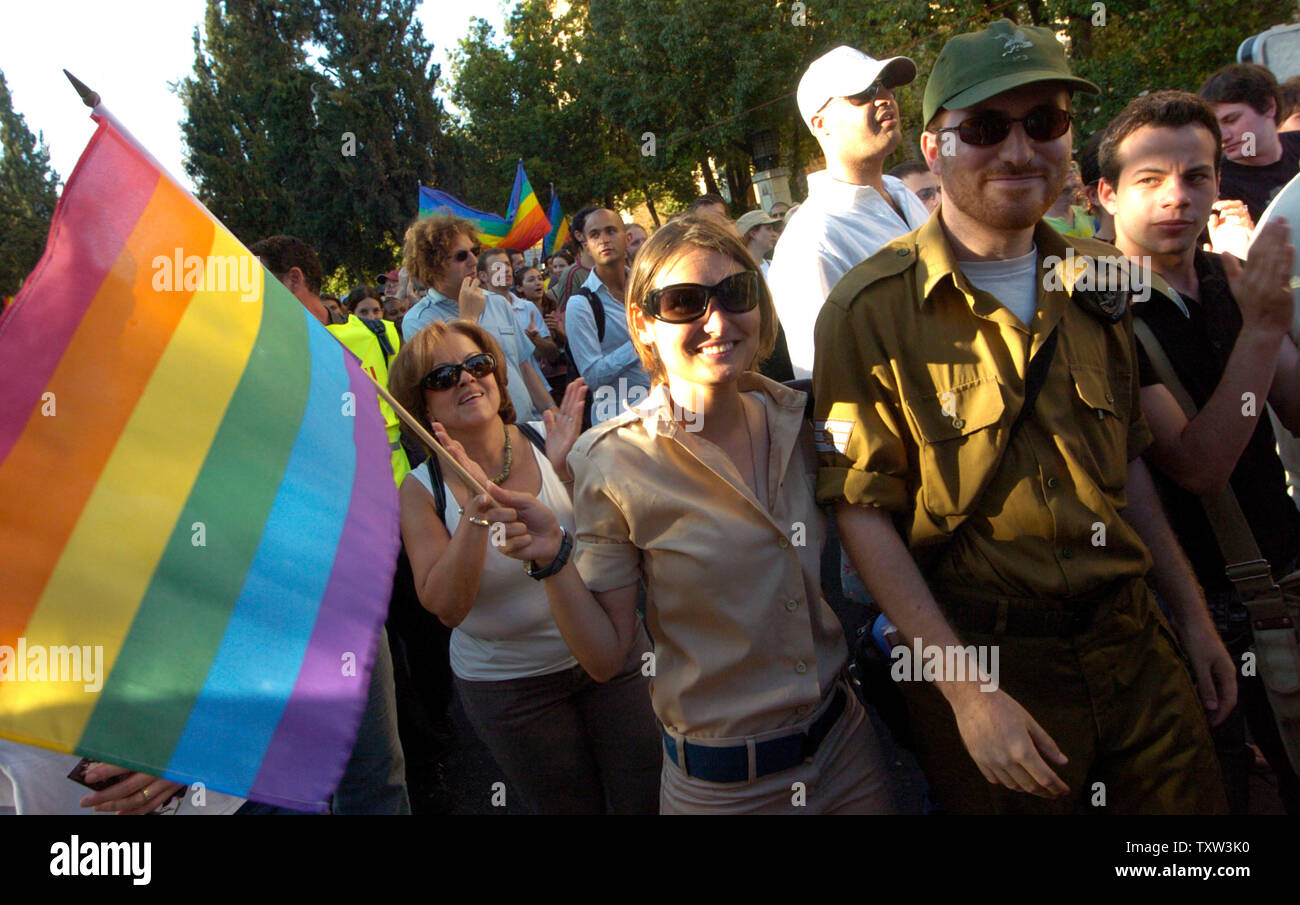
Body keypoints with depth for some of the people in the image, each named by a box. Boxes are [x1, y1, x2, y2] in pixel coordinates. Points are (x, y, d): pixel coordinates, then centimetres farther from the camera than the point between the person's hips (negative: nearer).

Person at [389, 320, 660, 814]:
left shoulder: (549, 442, -8)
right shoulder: (421, 490, -9)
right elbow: (446, 606, -19)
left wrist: (568, 472, -26)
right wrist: (477, 507, -29)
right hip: (510, 688, -1)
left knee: (647, 798, 10)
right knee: (571, 807, 14)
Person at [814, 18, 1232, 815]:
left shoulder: (1094, 284, 6)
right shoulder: (871, 309, -12)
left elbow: (1126, 461, 15)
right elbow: (863, 509, -15)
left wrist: (1192, 615, 16)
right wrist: (966, 688, -18)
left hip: (1136, 645, 5)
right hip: (985, 659, -5)